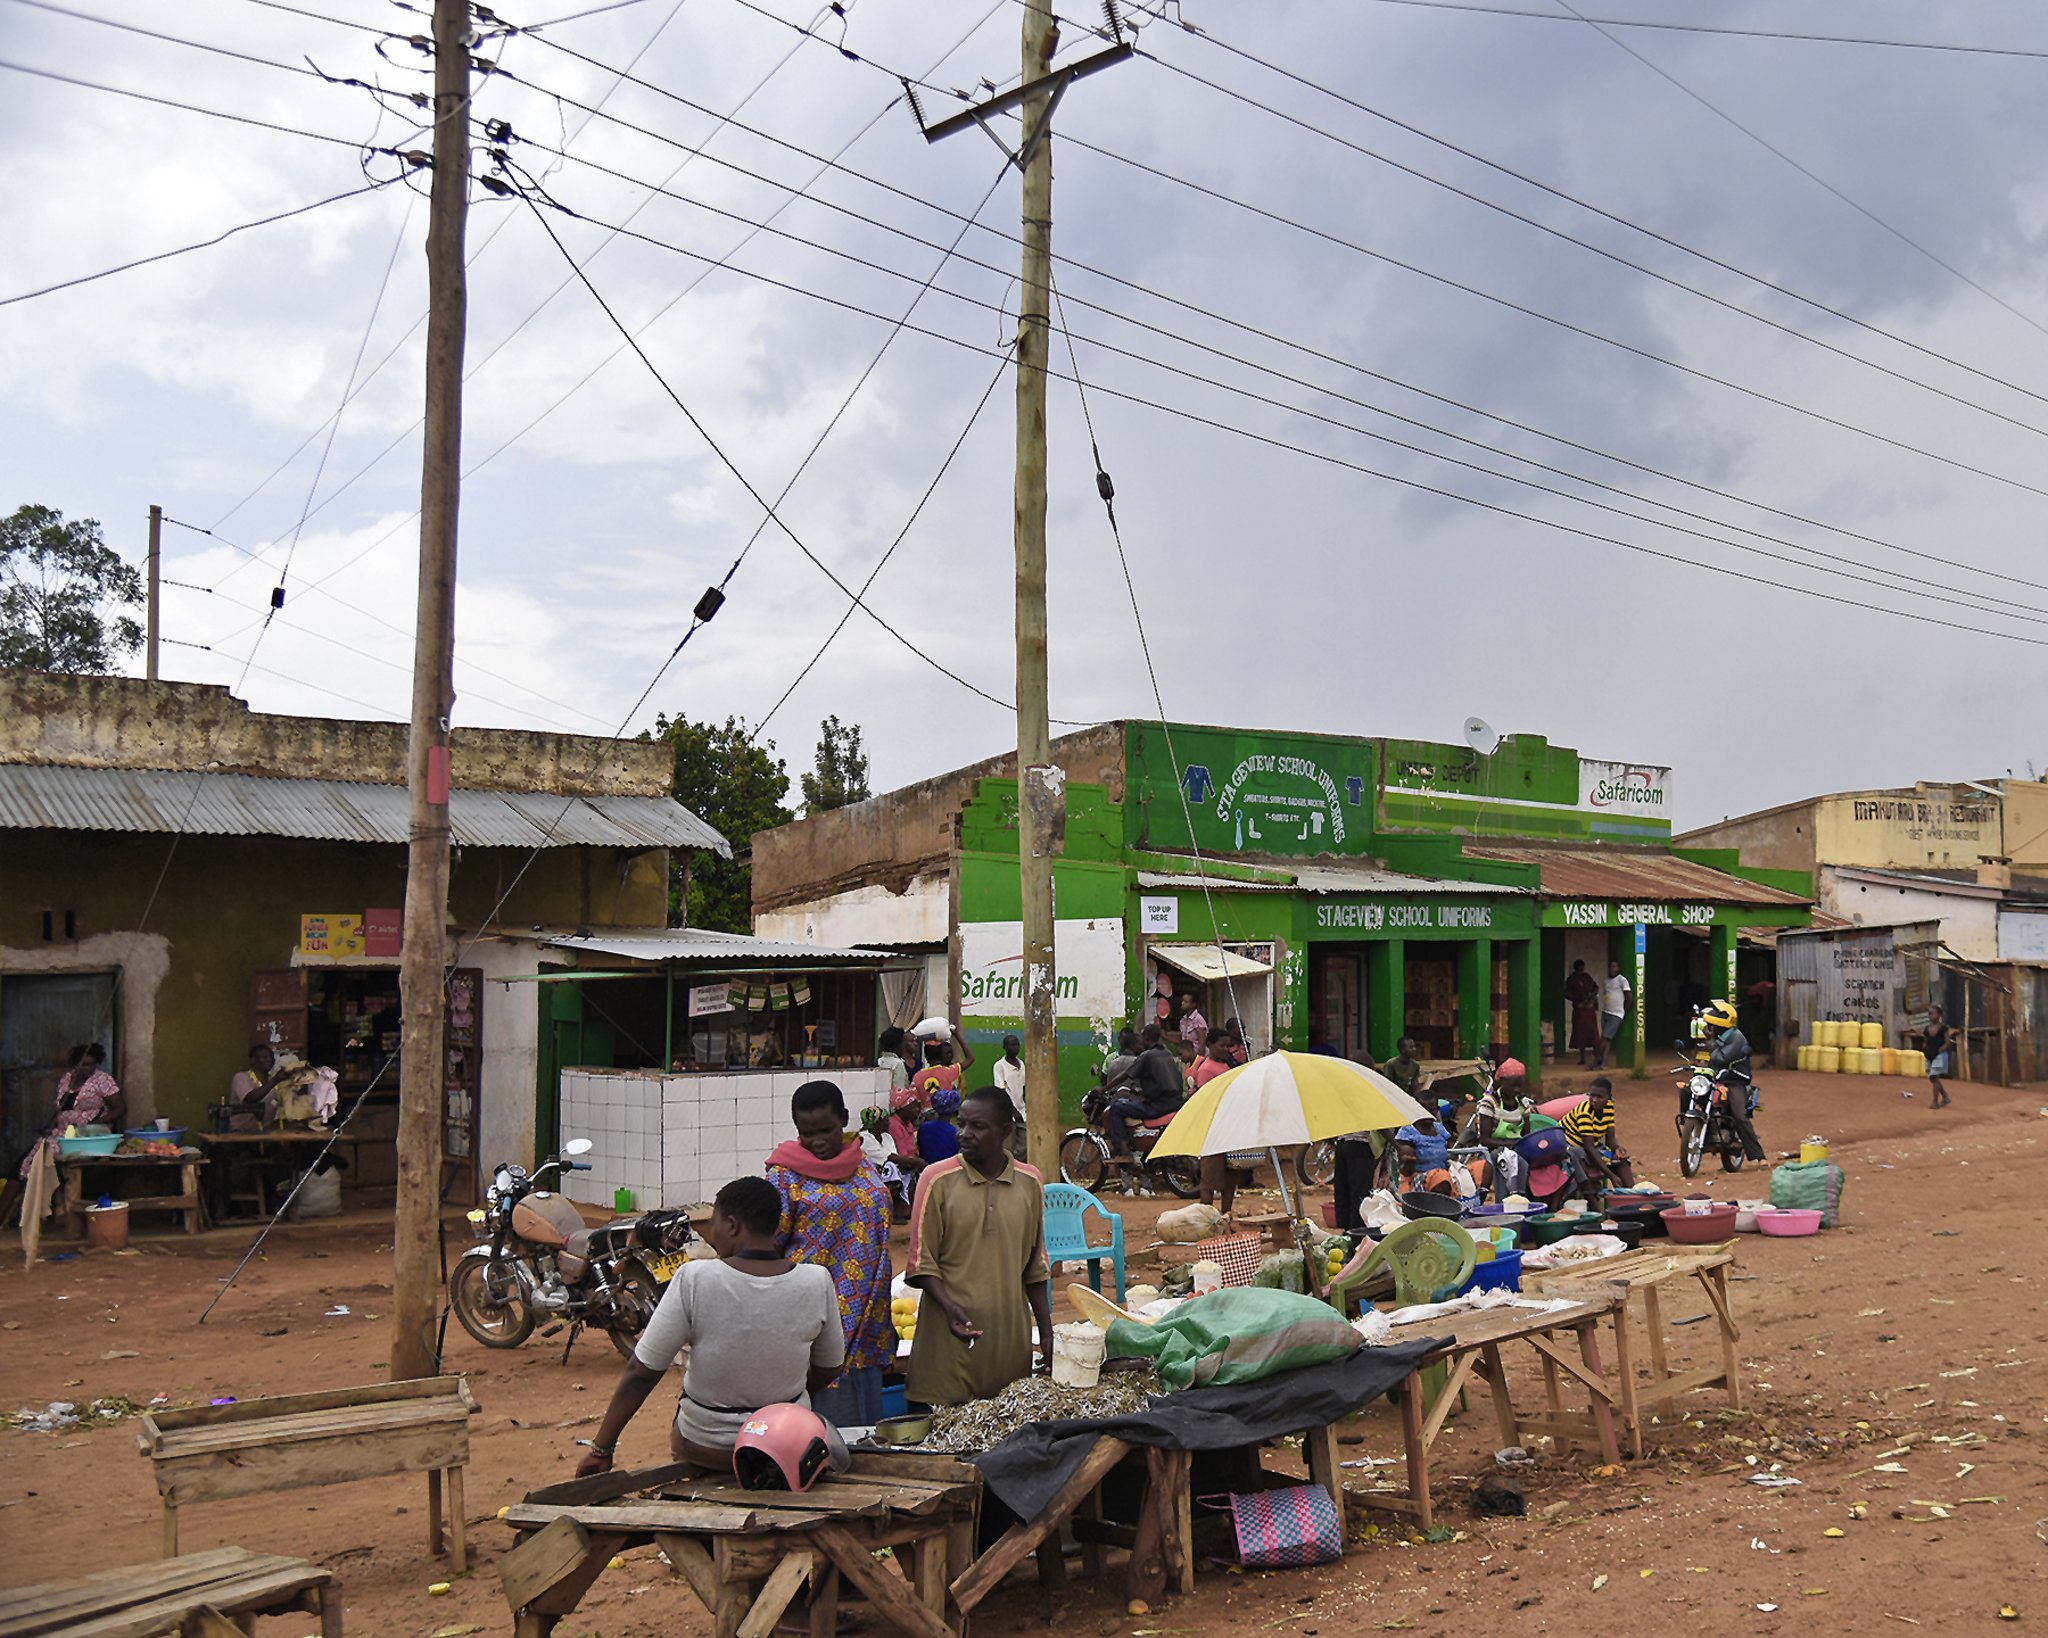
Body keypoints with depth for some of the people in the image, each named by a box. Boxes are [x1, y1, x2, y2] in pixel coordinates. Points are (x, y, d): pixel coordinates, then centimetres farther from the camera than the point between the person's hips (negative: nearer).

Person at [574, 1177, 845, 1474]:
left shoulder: (694, 1278, -20)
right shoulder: (817, 1282, -13)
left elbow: (641, 1372, -15)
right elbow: (829, 1368, 1)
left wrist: (601, 1449, -5)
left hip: (703, 1449, -1)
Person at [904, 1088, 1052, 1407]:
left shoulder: (1029, 1183, 7)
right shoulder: (938, 1179, -3)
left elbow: (1035, 1267, 14)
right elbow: (921, 1261, -3)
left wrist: (1046, 1333, 12)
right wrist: (949, 1307, -19)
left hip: (1011, 1337, 3)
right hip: (949, 1339, -3)